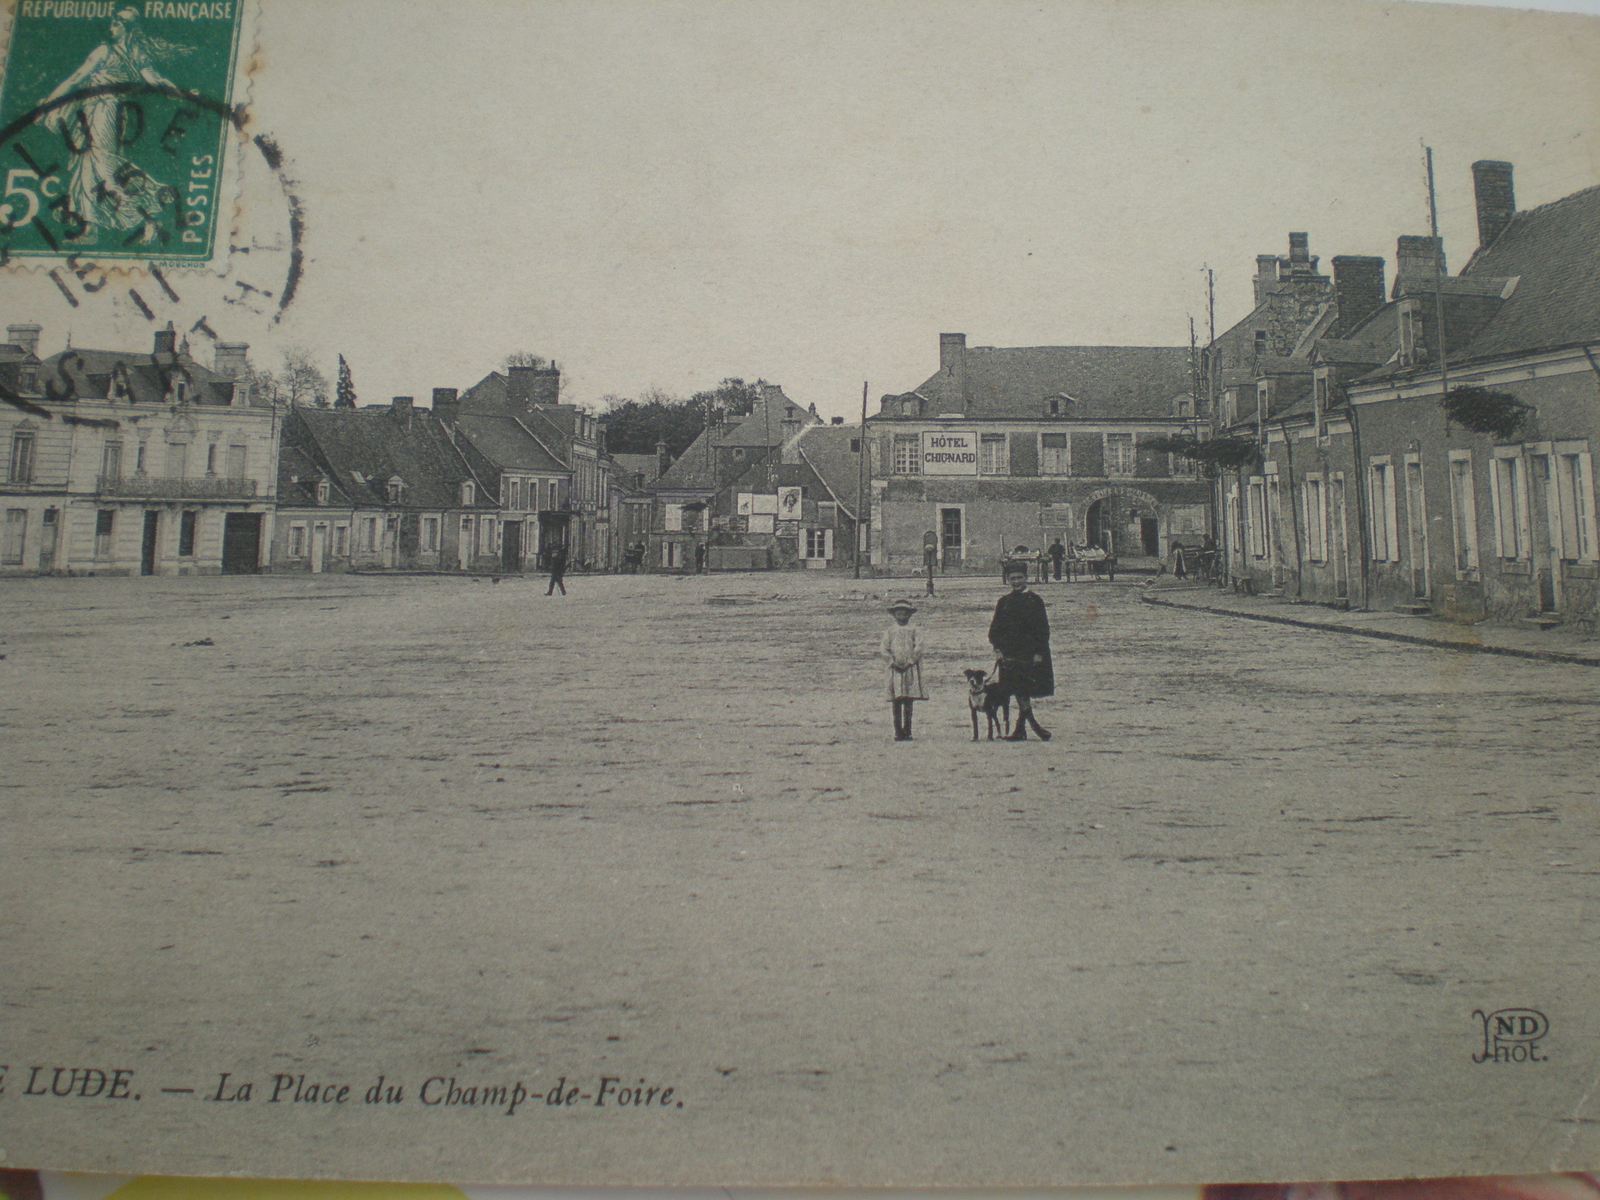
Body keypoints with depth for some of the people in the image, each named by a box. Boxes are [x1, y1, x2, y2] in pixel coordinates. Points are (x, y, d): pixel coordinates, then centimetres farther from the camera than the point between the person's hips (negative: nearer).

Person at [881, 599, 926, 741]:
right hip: (895, 669, 1)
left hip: (911, 668, -1)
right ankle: (898, 731, 1)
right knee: (896, 701, -3)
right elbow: (884, 648, 5)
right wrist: (893, 661, -7)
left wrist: (909, 661, -10)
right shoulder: (891, 631, 10)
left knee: (908, 701, -3)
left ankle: (907, 731, 2)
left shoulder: (914, 630, 7)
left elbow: (918, 648, 0)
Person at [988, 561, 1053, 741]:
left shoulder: (1034, 600, 0)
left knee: (1024, 692, -5)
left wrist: (1039, 652, -8)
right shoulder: (1004, 602, 9)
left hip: (1030, 653, -3)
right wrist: (997, 647, -2)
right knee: (1020, 692, 2)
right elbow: (995, 627, 11)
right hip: (1011, 653, 3)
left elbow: (1043, 628, -2)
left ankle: (1020, 730, 3)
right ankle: (1034, 726, 11)